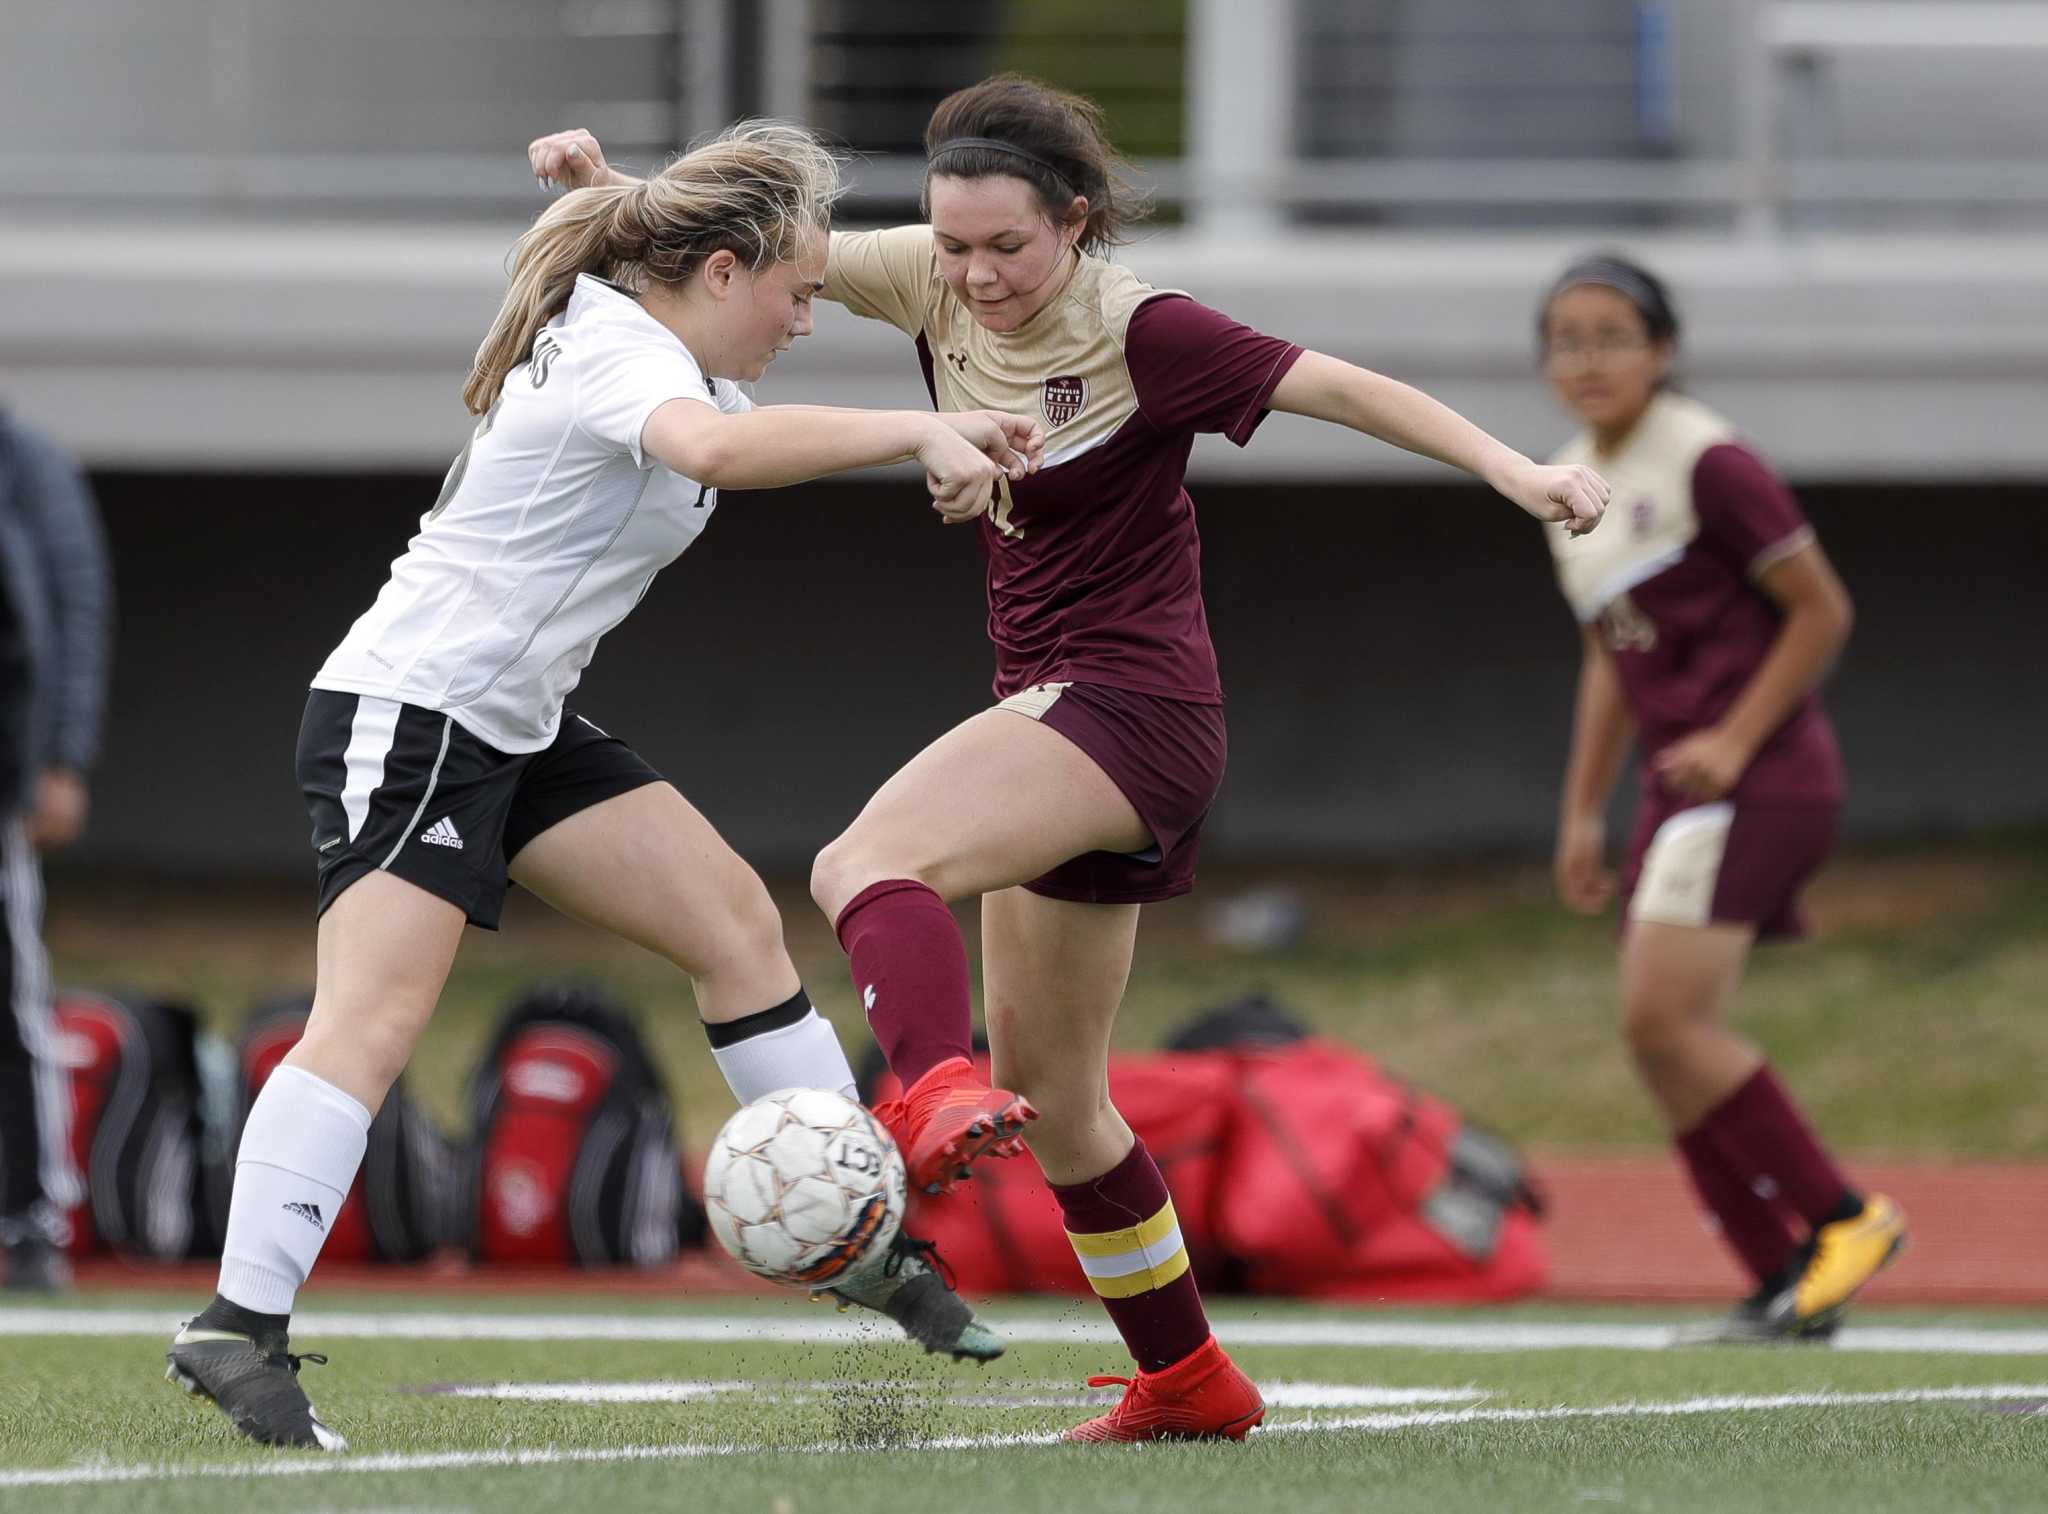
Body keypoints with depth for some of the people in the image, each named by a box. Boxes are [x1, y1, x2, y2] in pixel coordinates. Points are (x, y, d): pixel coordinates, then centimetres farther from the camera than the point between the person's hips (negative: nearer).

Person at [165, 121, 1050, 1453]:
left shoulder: (667, 352, 11)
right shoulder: (619, 356, -21)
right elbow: (716, 449, -44)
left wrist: (961, 443, 13)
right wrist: (918, 432, -45)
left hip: (519, 731, 10)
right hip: (403, 716, -10)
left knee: (736, 923, 6)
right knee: (373, 1020, -20)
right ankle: (240, 1330, -25)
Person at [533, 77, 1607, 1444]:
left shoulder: (1138, 331, -15)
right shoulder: (935, 284, 3)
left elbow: (1342, 389, -16)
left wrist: (1517, 472, -25)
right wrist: (613, 187, -7)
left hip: (1137, 706, -9)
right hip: (1057, 713, 9)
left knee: (866, 866, -31)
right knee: (1050, 1090, 15)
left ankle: (943, 1097, -58)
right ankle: (1190, 1381, 26)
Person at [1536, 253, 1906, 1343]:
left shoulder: (1708, 465, -11)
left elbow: (1821, 610, -10)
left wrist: (1732, 740, -16)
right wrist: (1583, 812, 21)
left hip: (1757, 775, -9)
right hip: (1682, 789, 9)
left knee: (1662, 1019, -18)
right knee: (1665, 1047, 4)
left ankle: (1842, 1216, -7)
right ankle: (1789, 1287, 9)